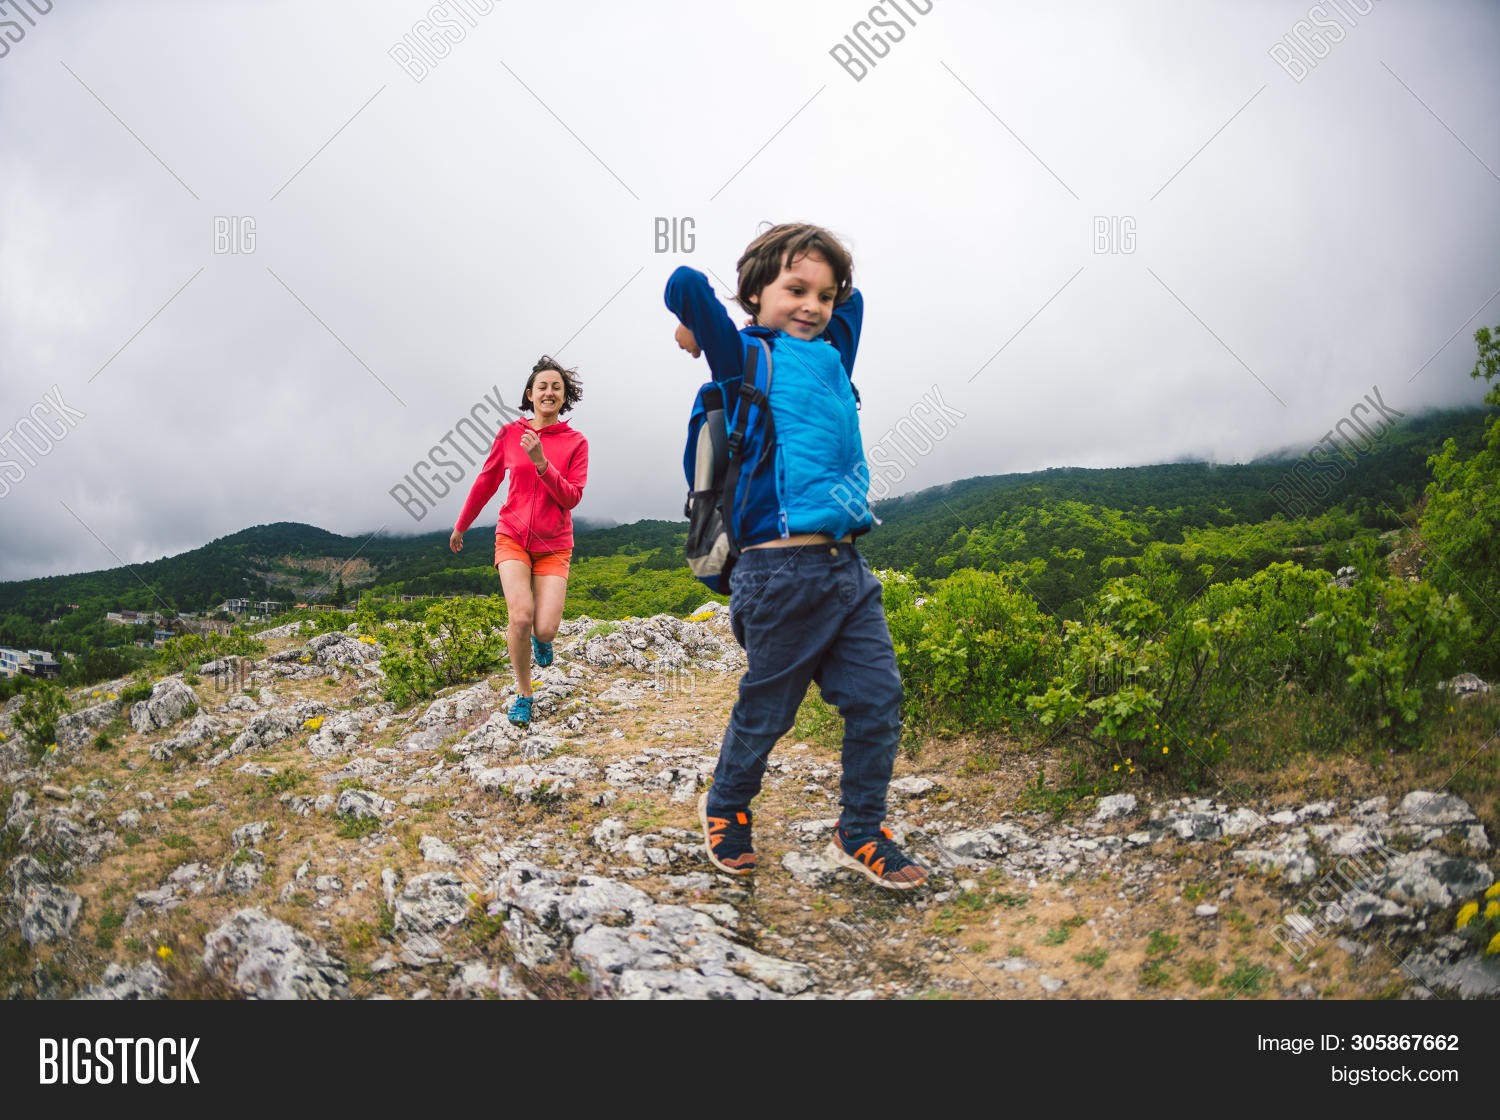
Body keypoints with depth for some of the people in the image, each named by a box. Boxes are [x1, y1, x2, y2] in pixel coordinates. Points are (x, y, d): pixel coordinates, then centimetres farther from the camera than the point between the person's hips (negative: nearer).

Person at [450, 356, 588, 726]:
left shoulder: (576, 443, -2)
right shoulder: (509, 434, 1)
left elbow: (571, 498, -10)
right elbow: (486, 483, 12)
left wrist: (541, 461, -23)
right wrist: (460, 526, 22)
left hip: (553, 545, 0)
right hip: (512, 538, 0)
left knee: (544, 630, -13)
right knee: (521, 617, -21)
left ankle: (541, 639, 28)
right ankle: (523, 694, 1)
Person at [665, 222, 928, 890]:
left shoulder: (830, 358, 17)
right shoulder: (748, 357, -3)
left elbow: (851, 302, 36)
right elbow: (686, 284, -15)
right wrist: (694, 330, 2)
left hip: (847, 566, 7)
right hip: (784, 571, -7)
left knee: (877, 697, 5)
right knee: (766, 710, 7)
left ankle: (861, 834, 20)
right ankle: (725, 809, 33)